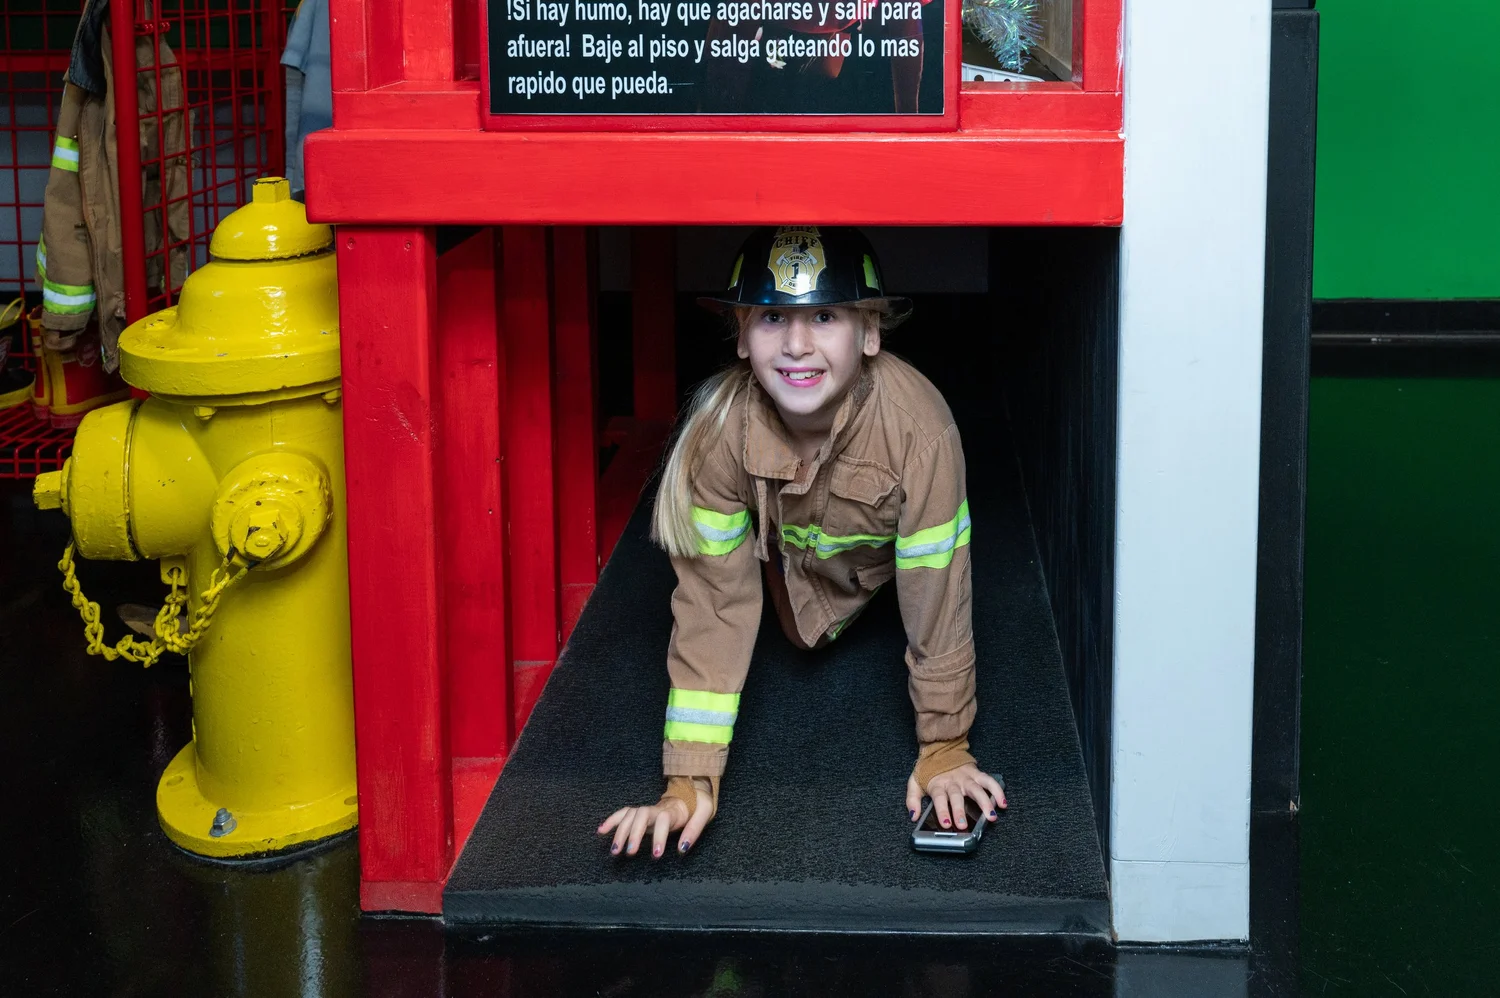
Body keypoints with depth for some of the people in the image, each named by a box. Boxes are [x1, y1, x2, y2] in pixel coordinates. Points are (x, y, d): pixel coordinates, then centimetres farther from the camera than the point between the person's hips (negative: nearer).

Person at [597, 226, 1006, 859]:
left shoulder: (918, 427, -45)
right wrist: (690, 781, -36)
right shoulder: (720, 429, -39)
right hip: (788, 540, 1)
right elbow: (713, 603, -34)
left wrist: (944, 750, -25)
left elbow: (938, 597, -34)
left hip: (889, 542, -1)